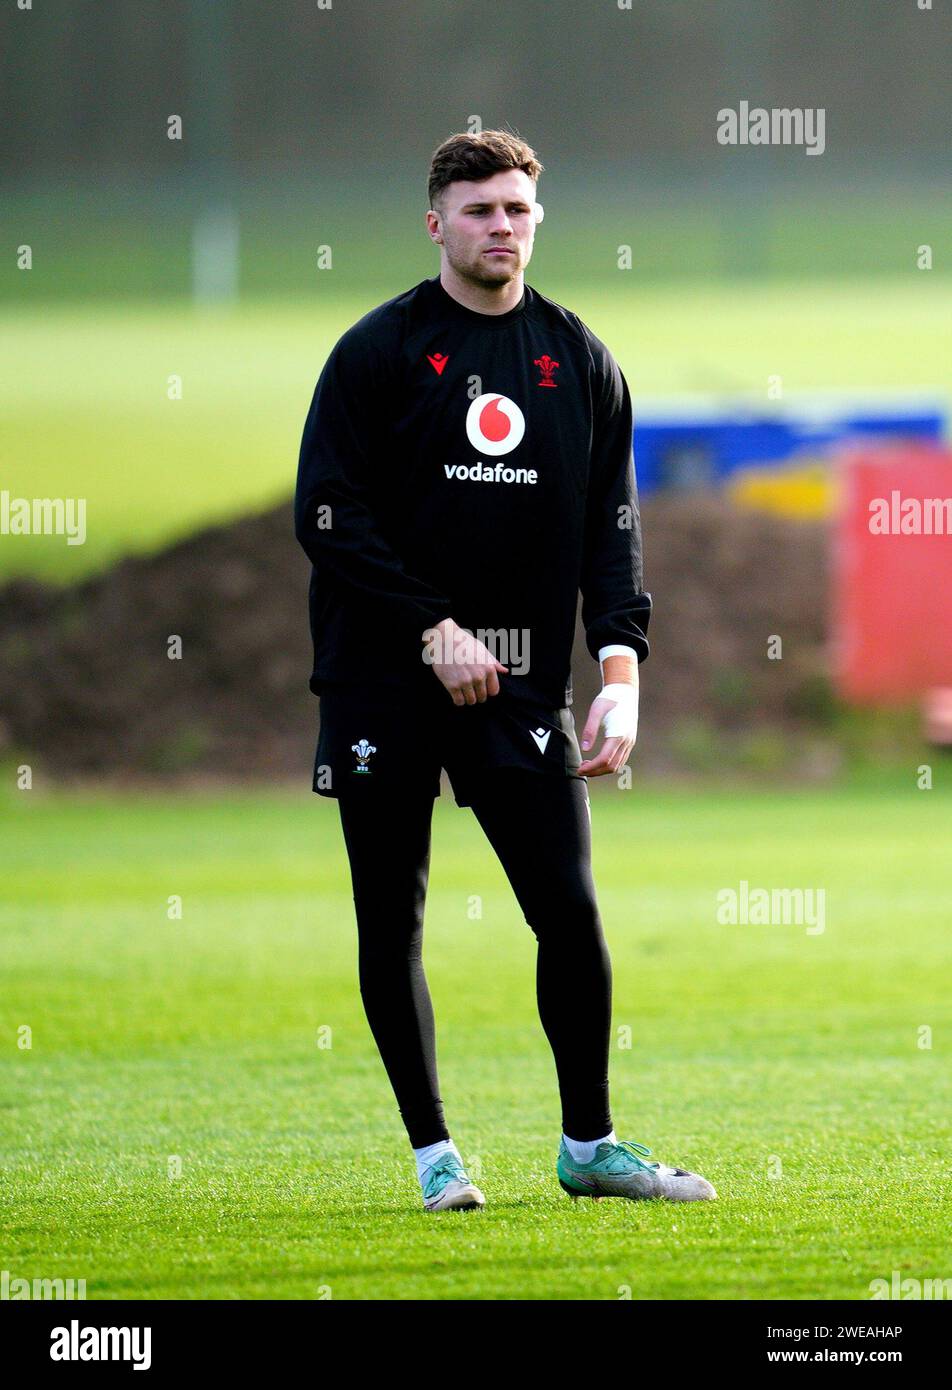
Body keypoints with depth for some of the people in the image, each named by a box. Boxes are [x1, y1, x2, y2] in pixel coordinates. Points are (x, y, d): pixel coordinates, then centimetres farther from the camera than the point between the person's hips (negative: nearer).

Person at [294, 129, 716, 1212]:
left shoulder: (580, 361, 8)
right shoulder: (377, 352, -3)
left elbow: (612, 526, 9)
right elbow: (328, 515, -7)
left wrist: (620, 672, -4)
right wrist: (434, 631, -14)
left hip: (522, 680, 2)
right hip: (382, 682, -2)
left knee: (570, 910, -3)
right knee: (390, 921, 1)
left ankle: (588, 1144, 10)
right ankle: (433, 1152, 11)